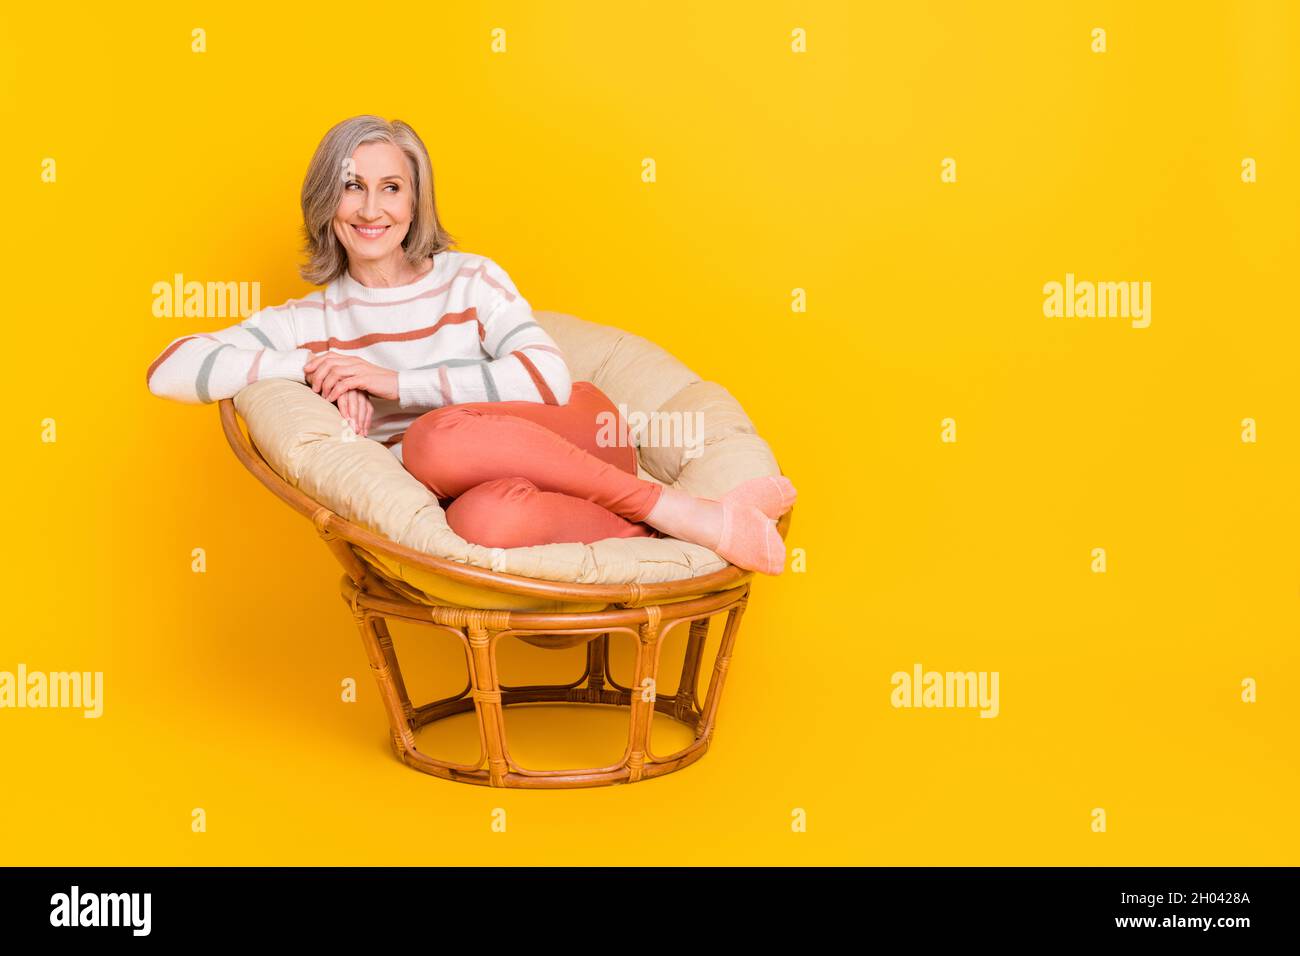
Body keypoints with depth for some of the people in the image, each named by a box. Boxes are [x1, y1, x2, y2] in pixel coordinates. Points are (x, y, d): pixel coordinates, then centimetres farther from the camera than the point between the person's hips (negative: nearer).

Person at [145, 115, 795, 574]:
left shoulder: (471, 280, 11)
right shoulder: (309, 322, 13)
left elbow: (550, 377, -7)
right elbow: (168, 370, 3)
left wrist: (396, 382, -10)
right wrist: (307, 366, -8)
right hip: (459, 504, 0)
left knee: (436, 439, -34)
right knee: (486, 514, -39)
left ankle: (673, 515, -29)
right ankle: (693, 527, -27)